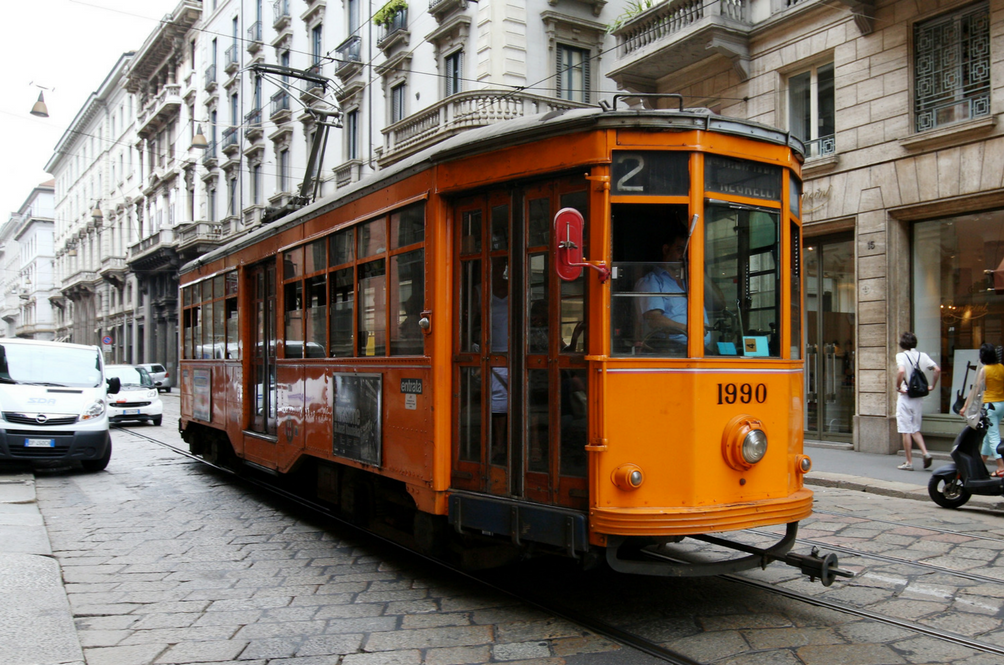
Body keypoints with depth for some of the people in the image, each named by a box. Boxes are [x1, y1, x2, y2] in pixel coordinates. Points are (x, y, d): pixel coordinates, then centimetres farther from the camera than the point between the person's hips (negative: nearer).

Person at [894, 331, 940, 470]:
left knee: (906, 431, 2)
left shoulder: (901, 356, -10)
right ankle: (925, 453, 1)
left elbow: (901, 371, -28)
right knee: (915, 429, 19)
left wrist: (898, 387, -16)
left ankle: (909, 462, 5)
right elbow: (937, 370, -1)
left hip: (906, 397, -6)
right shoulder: (922, 356, 6)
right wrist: (932, 386, 8)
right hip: (919, 397, 6)